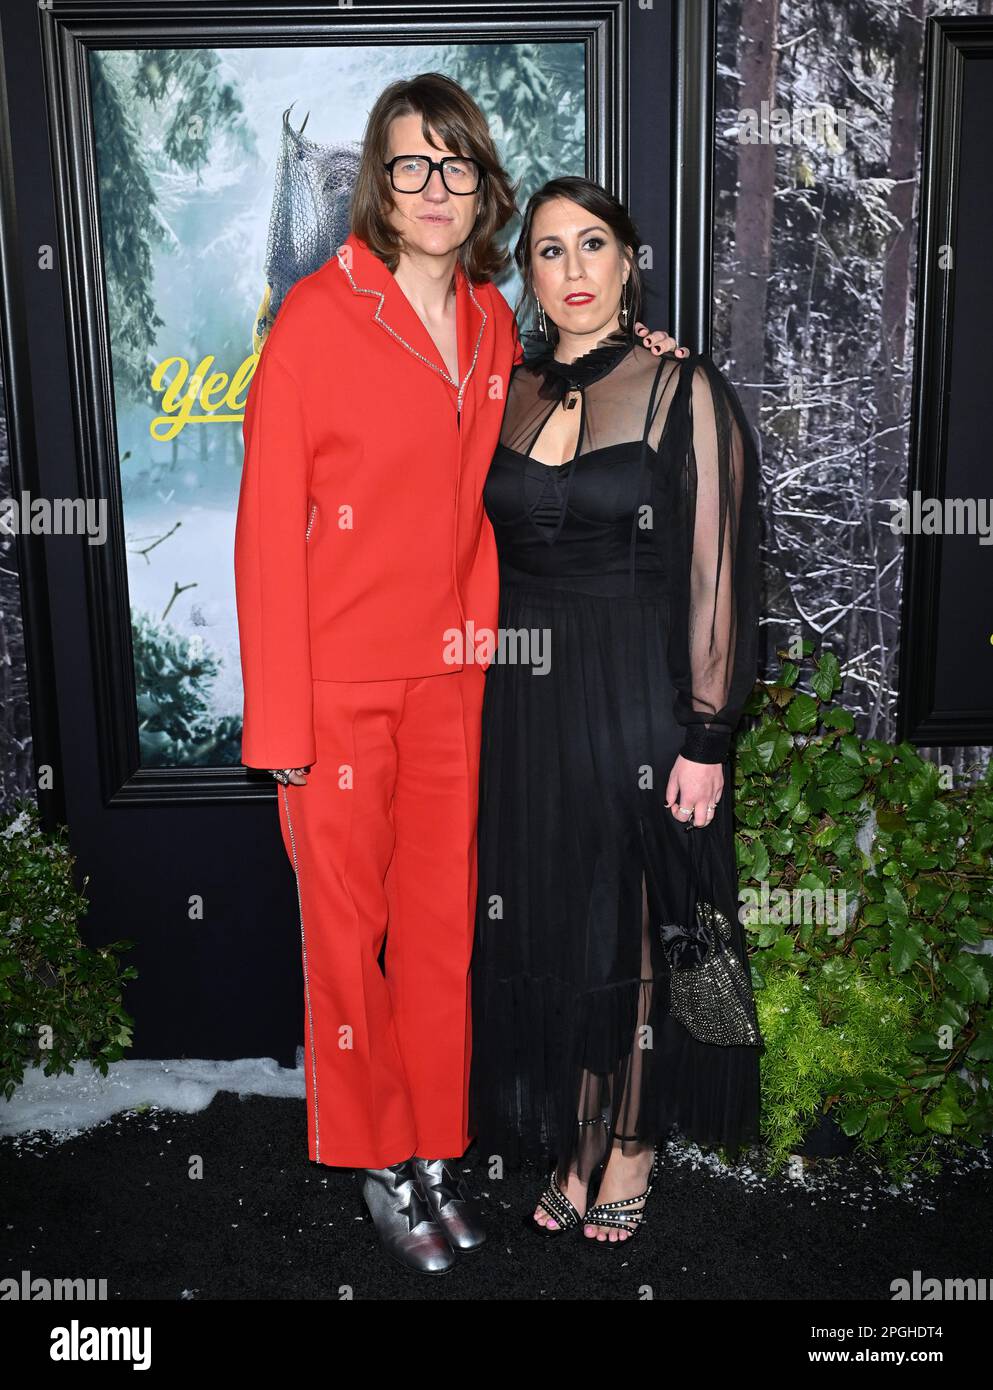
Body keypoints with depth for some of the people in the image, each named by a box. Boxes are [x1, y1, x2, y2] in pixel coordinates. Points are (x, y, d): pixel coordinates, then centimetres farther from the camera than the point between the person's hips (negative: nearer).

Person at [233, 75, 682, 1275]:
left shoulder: (492, 321, 7)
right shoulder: (318, 313, -9)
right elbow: (268, 525, -10)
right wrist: (278, 719, -13)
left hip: (452, 669, 5)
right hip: (339, 675, -4)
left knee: (442, 915, 13)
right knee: (349, 924, 8)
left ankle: (437, 1148, 32)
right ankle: (377, 1159, 29)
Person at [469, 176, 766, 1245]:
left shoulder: (685, 391, -6)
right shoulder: (505, 393, 7)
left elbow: (715, 573, -9)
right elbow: (480, 552, 11)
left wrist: (706, 738, -13)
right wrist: (480, 700, 7)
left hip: (637, 698, -4)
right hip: (523, 703, 4)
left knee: (634, 924, 9)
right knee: (547, 922, 12)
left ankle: (632, 1142, 31)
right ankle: (575, 1143, 32)